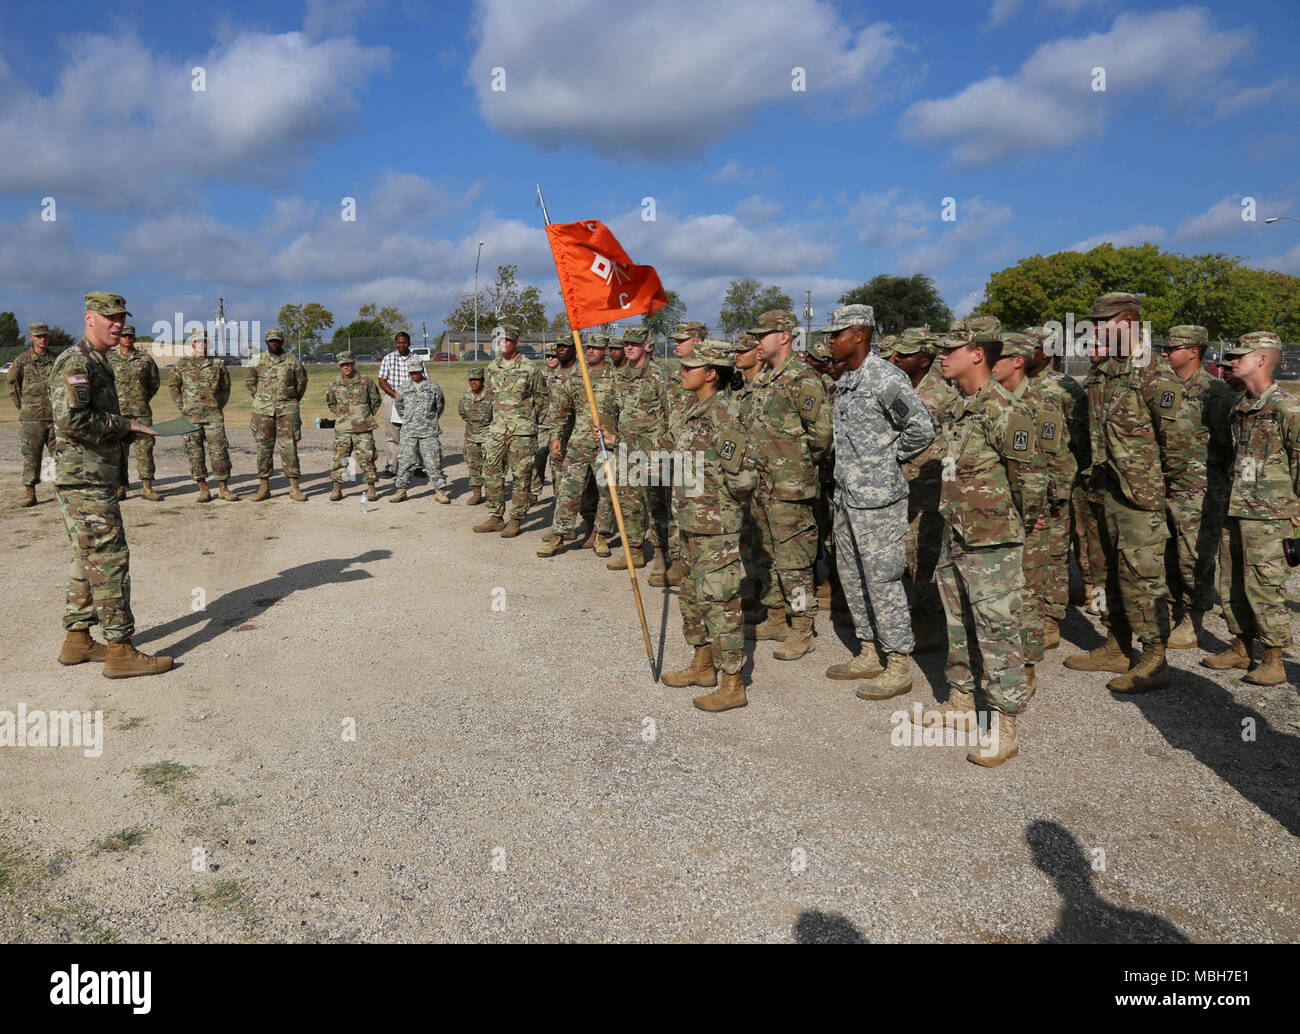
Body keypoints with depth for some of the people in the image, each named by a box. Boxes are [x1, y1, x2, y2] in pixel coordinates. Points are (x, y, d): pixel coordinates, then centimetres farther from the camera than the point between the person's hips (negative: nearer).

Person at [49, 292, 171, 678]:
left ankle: (77, 640, 24)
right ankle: (120, 652, -4)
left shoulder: (97, 363, 17)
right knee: (109, 559, -8)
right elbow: (71, 420, -24)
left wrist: (125, 431, 9)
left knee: (88, 559, 15)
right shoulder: (76, 361, -14)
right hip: (84, 478, -10)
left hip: (93, 476, 10)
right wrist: (124, 425, -15)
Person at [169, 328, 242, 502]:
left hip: (214, 415, 0)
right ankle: (203, 489, 10)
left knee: (219, 450, -4)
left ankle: (224, 488, 3)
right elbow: (173, 386, 13)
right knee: (195, 452, 2)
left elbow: (226, 388, 13)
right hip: (191, 416, 0)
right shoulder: (182, 365, 7)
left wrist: (219, 406, 5)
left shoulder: (218, 363, 8)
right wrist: (182, 407, 5)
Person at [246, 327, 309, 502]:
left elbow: (301, 382, 15)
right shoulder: (257, 361, 5)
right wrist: (260, 399, 13)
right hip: (263, 410, 1)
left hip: (287, 410, -1)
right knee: (263, 448, 3)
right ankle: (264, 487, 10)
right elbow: (249, 382, 16)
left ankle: (294, 488, -1)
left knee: (289, 447, -4)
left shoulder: (292, 361, 4)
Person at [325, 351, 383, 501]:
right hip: (342, 429, 2)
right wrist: (341, 415, 14)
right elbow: (330, 403, 21)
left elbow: (376, 401, 9)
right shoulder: (334, 384, 5)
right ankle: (337, 488, 11)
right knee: (339, 458, 3)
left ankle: (371, 488, 8)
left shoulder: (366, 382, -2)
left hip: (363, 428, -2)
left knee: (366, 458, -1)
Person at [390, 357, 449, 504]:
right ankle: (401, 491, 10)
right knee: (405, 461, 3)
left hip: (429, 432, -2)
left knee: (433, 461, -4)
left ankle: (440, 491, 1)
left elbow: (440, 404, 13)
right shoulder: (405, 389, 9)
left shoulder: (432, 386, 2)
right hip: (409, 432, 2)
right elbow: (398, 405, 24)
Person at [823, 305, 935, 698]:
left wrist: (892, 458, -9)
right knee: (852, 576, 15)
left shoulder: (886, 378, -16)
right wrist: (855, 465, 13)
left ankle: (898, 666, 7)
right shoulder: (844, 380, 13)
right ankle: (869, 654, 28)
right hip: (846, 495, 10)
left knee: (882, 578, -4)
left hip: (878, 498, -10)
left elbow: (923, 428, -20)